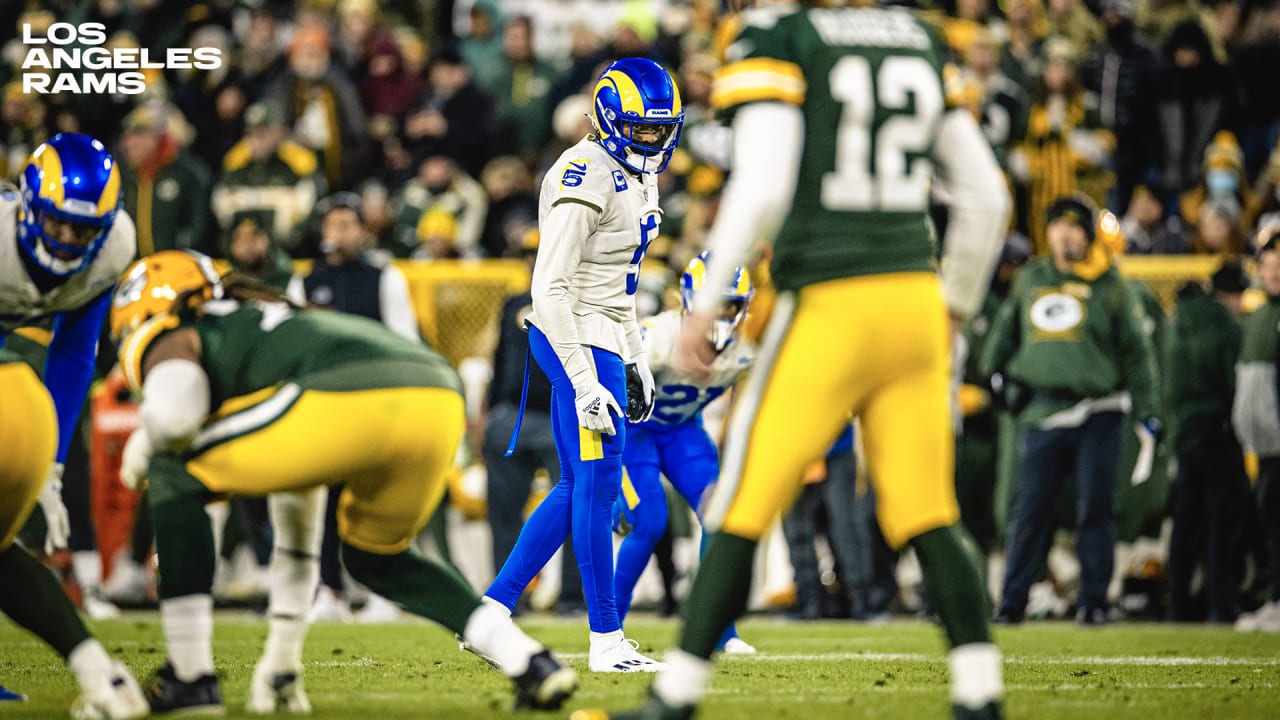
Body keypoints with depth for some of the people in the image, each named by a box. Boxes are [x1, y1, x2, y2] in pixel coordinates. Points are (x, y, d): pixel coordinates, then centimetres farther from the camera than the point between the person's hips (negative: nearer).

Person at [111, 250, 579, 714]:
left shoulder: (175, 341, 22)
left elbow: (173, 412, -6)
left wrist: (145, 447, 20)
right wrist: (285, 654, 55)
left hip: (348, 398, -8)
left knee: (175, 476, 12)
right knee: (374, 560, 32)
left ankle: (191, 679, 10)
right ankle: (531, 663, 17)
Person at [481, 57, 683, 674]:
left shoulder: (636, 177, 13)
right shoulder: (588, 178, -18)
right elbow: (550, 288, -22)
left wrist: (635, 360, 21)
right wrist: (585, 382, -25)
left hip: (601, 341, 10)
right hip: (576, 342, -10)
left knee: (578, 487, 12)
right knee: (597, 485, -5)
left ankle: (490, 609, 17)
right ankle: (606, 639, 1)